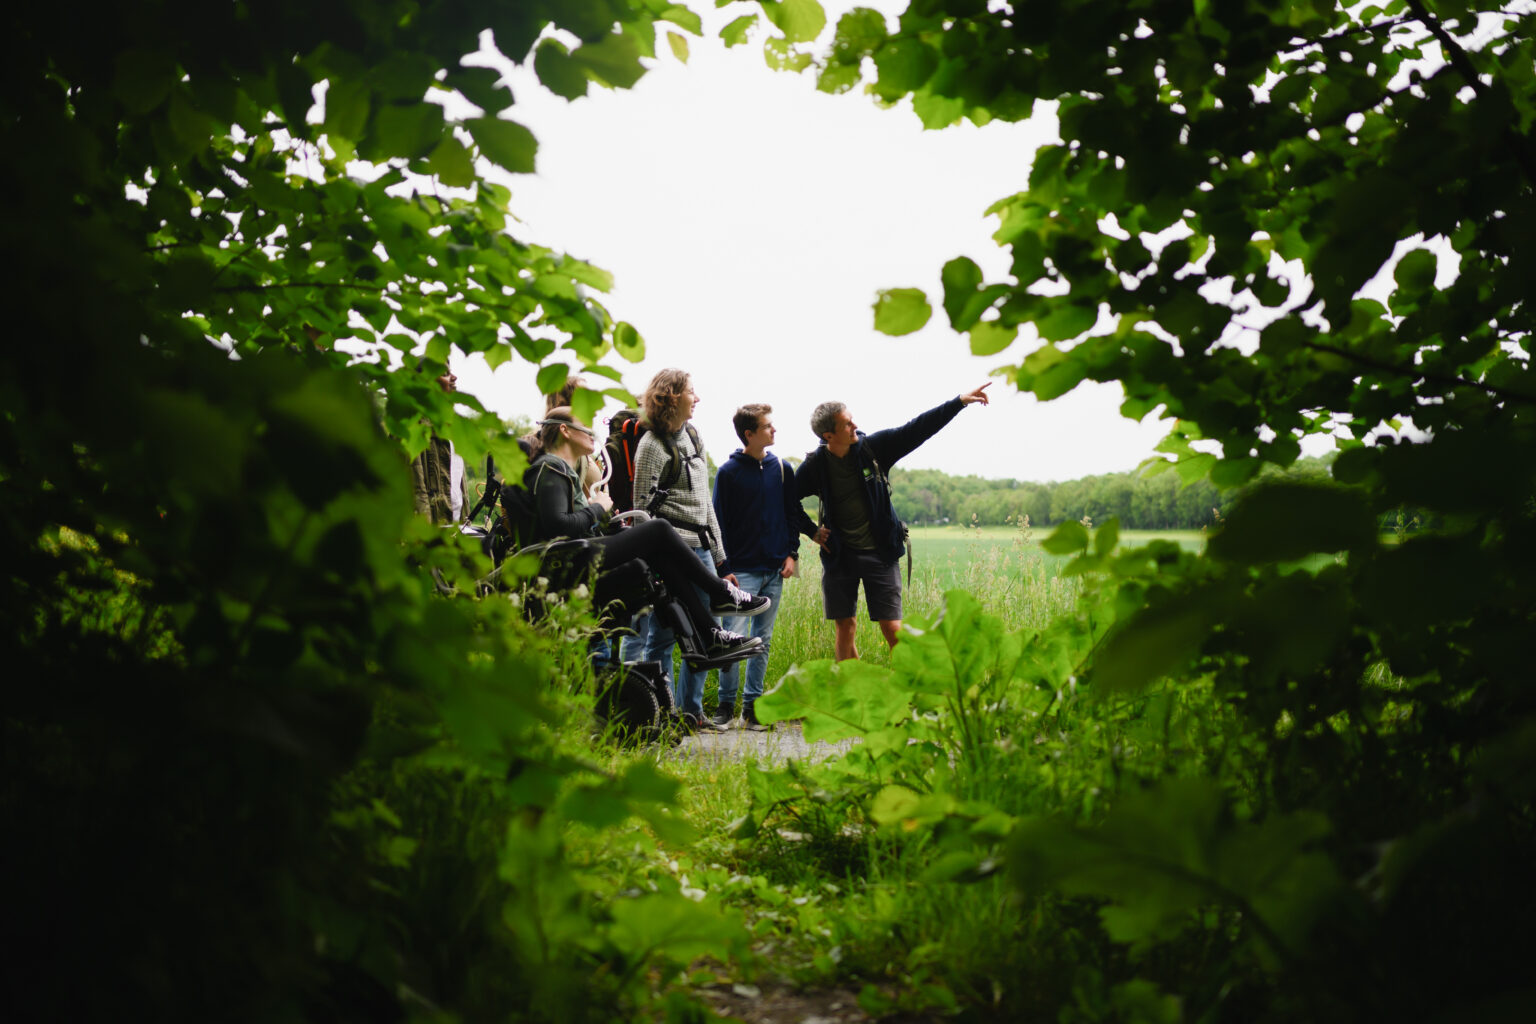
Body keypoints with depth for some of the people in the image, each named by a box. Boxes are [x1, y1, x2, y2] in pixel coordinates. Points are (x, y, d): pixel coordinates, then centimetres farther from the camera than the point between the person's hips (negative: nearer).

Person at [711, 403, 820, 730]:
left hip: (775, 570, 4)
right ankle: (726, 705, 1)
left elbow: (793, 513, 15)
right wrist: (725, 568, -7)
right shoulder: (728, 472, -3)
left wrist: (792, 553, 3)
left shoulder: (781, 469, 9)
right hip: (742, 571, -4)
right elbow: (720, 523, -1)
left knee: (763, 640, 7)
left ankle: (752, 706, 14)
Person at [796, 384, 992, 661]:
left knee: (893, 630, -4)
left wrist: (959, 402, -8)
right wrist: (813, 531, 3)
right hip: (839, 556, 1)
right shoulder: (815, 465, -5)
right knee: (845, 628, 7)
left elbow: (917, 429, -4)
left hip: (880, 555, -1)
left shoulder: (873, 447, -5)